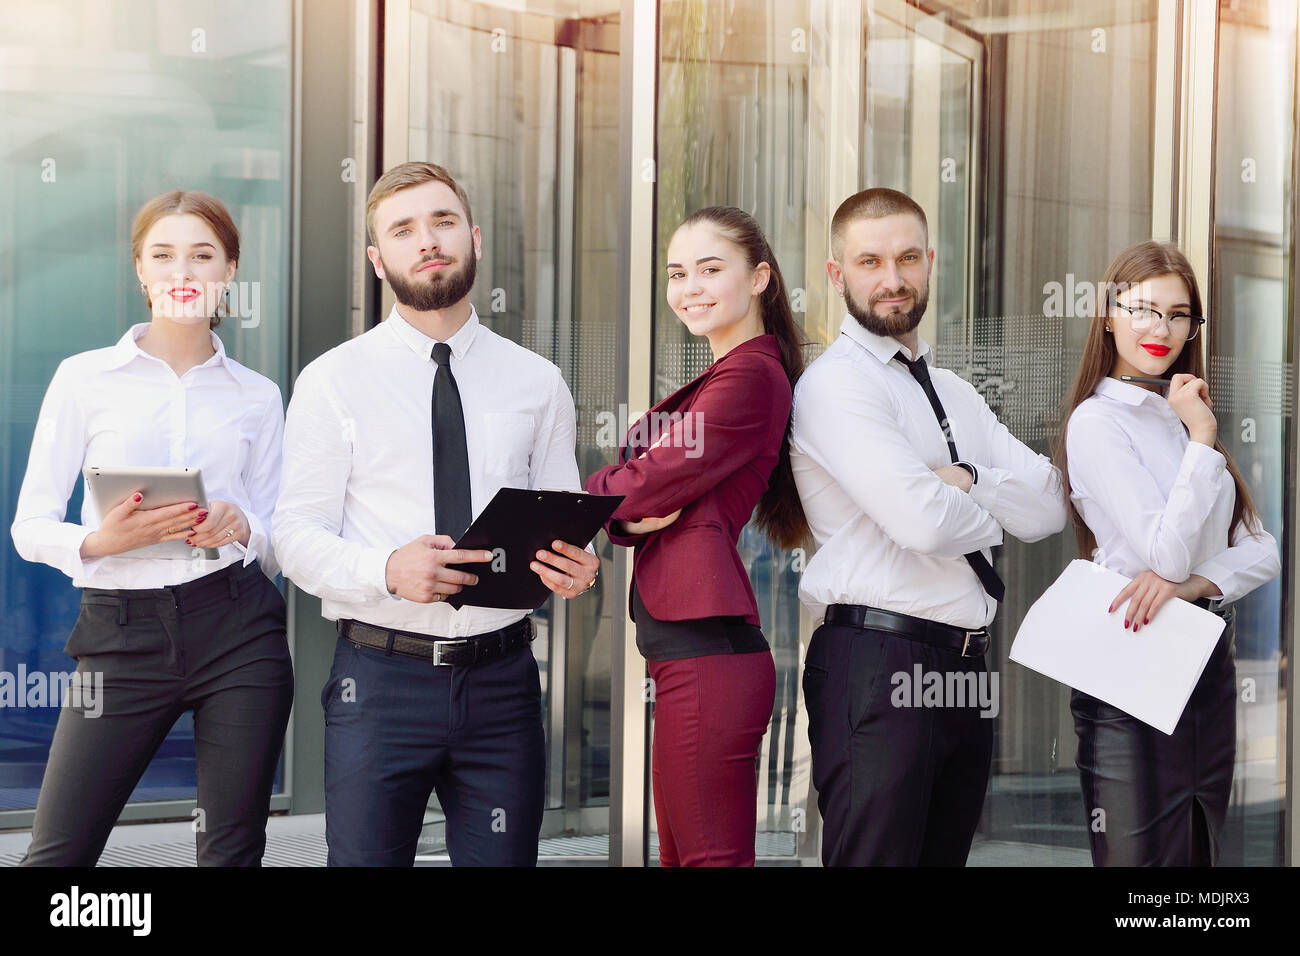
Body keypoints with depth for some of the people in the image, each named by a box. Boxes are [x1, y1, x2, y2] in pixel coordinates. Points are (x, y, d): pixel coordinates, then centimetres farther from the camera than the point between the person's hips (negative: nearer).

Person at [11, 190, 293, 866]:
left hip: (237, 628, 1)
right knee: (55, 854, -3)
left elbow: (276, 544, 11)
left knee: (232, 851, 3)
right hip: (123, 637, -1)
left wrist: (239, 528, -11)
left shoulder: (257, 398, 10)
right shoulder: (85, 378, 4)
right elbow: (30, 525, 2)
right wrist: (101, 541, -18)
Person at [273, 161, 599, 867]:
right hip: (380, 676, -2)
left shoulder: (537, 384, 9)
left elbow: (560, 523, 11)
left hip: (503, 677, 2)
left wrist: (571, 567, -13)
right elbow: (297, 536, -3)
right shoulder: (332, 383, 1)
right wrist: (389, 570, -22)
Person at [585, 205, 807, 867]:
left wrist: (595, 496, 6)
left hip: (706, 655, -10)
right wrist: (630, 514, -9)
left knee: (711, 854, -6)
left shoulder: (750, 376, -11)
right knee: (679, 854, 14)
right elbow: (632, 497, 14)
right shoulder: (720, 378, 21)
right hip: (682, 655, 10)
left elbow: (649, 481, -13)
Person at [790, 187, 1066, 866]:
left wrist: (964, 481, -8)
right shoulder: (836, 383, -7)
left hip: (962, 673, 8)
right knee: (875, 857, -8)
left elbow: (1049, 509, 10)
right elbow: (923, 521, -19)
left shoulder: (957, 396, 20)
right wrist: (989, 509, 2)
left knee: (944, 853, 12)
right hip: (877, 664, -8)